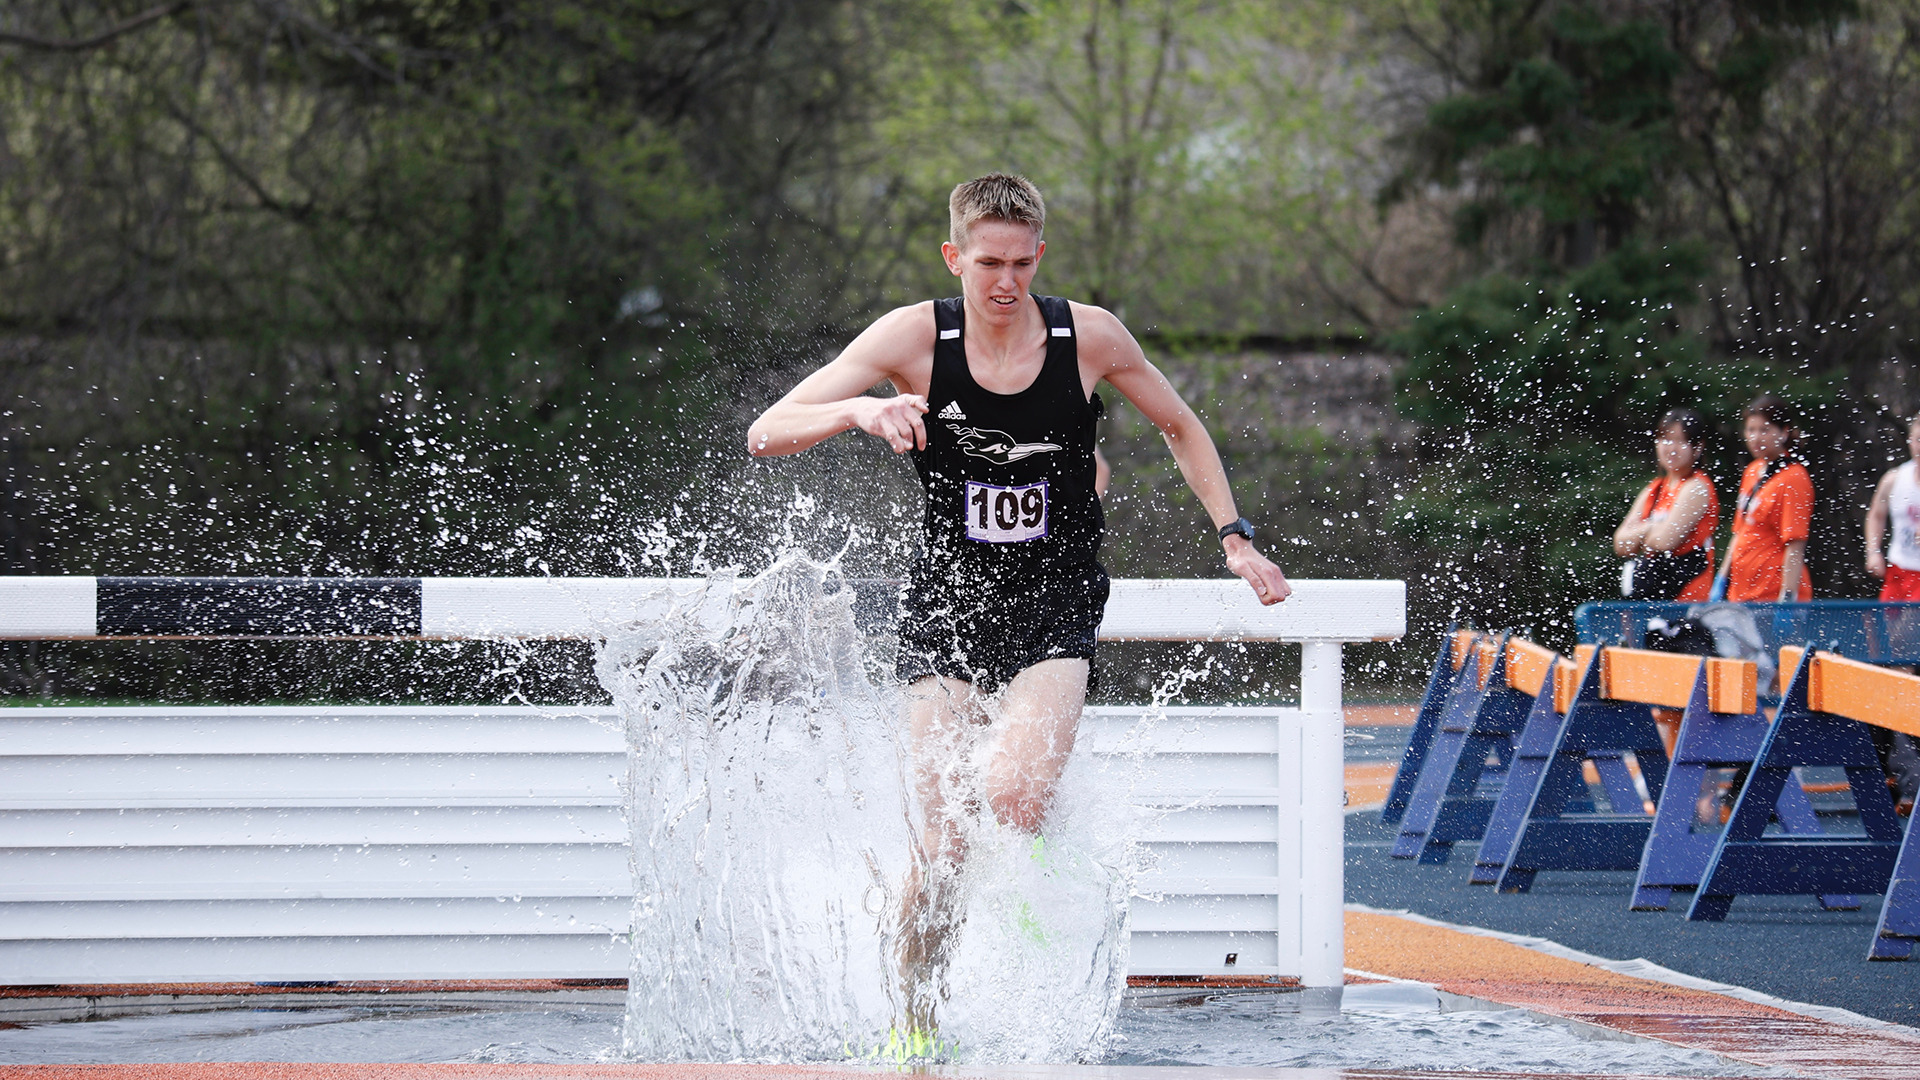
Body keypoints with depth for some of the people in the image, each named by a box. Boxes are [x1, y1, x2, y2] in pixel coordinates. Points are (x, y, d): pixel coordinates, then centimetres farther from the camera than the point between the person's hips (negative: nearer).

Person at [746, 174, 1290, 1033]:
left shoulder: (1089, 338, -5)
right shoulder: (916, 337, -9)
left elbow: (1181, 428, 15)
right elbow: (766, 434, -13)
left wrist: (1234, 537, 8)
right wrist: (861, 411, -31)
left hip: (1055, 606, 0)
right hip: (948, 601, 0)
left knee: (1014, 799, -25)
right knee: (945, 844, -7)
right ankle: (915, 1027, 13)